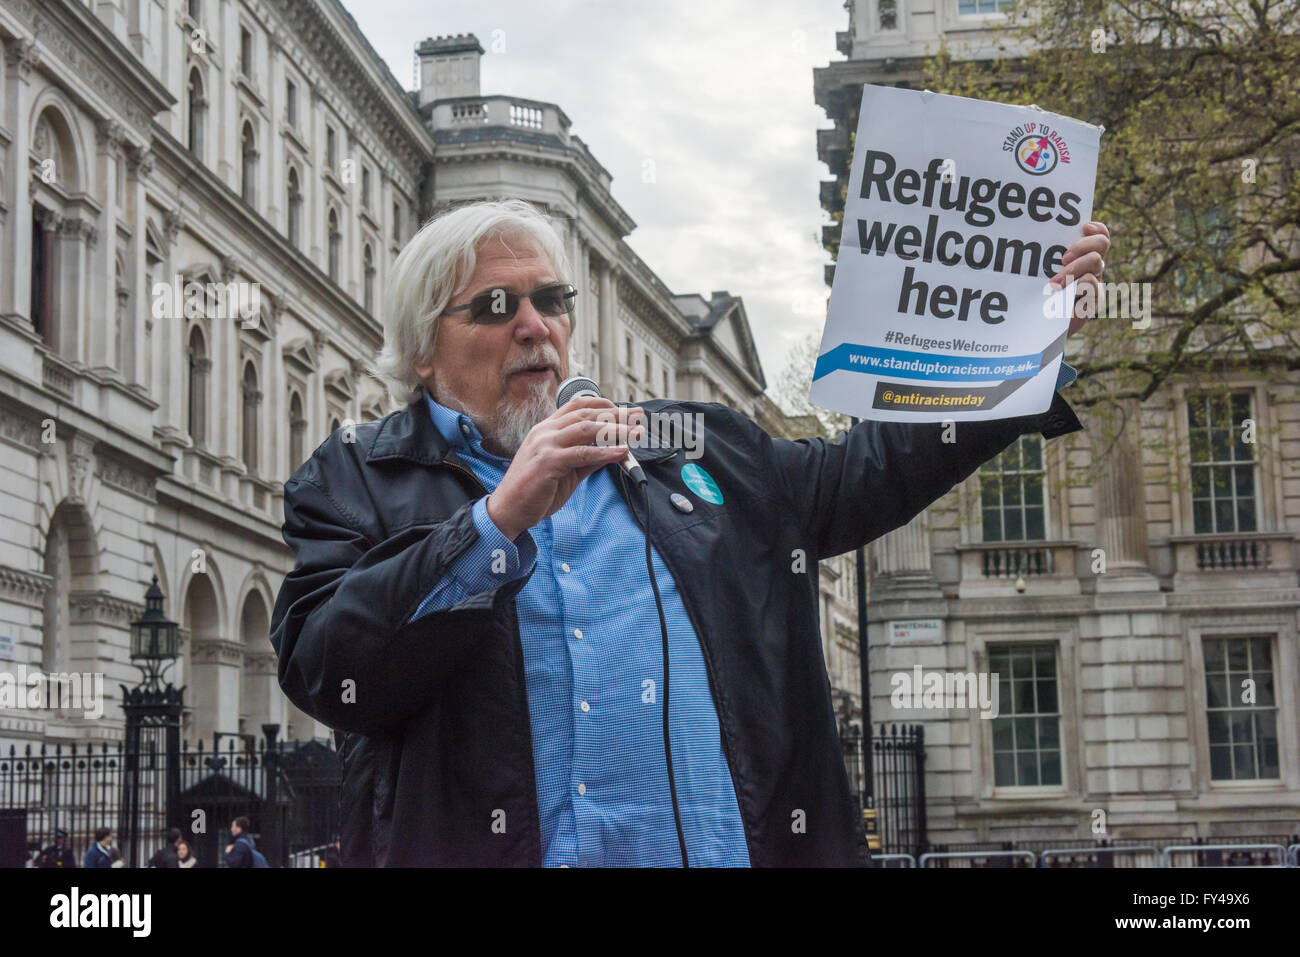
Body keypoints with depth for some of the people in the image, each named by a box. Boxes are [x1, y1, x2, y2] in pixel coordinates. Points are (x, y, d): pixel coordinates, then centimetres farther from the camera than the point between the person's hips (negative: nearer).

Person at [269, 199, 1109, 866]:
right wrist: (501, 518, -13)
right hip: (485, 848, -3)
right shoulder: (357, 480, 10)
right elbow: (323, 671, -5)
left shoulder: (681, 451, 21)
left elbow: (868, 472, 22)